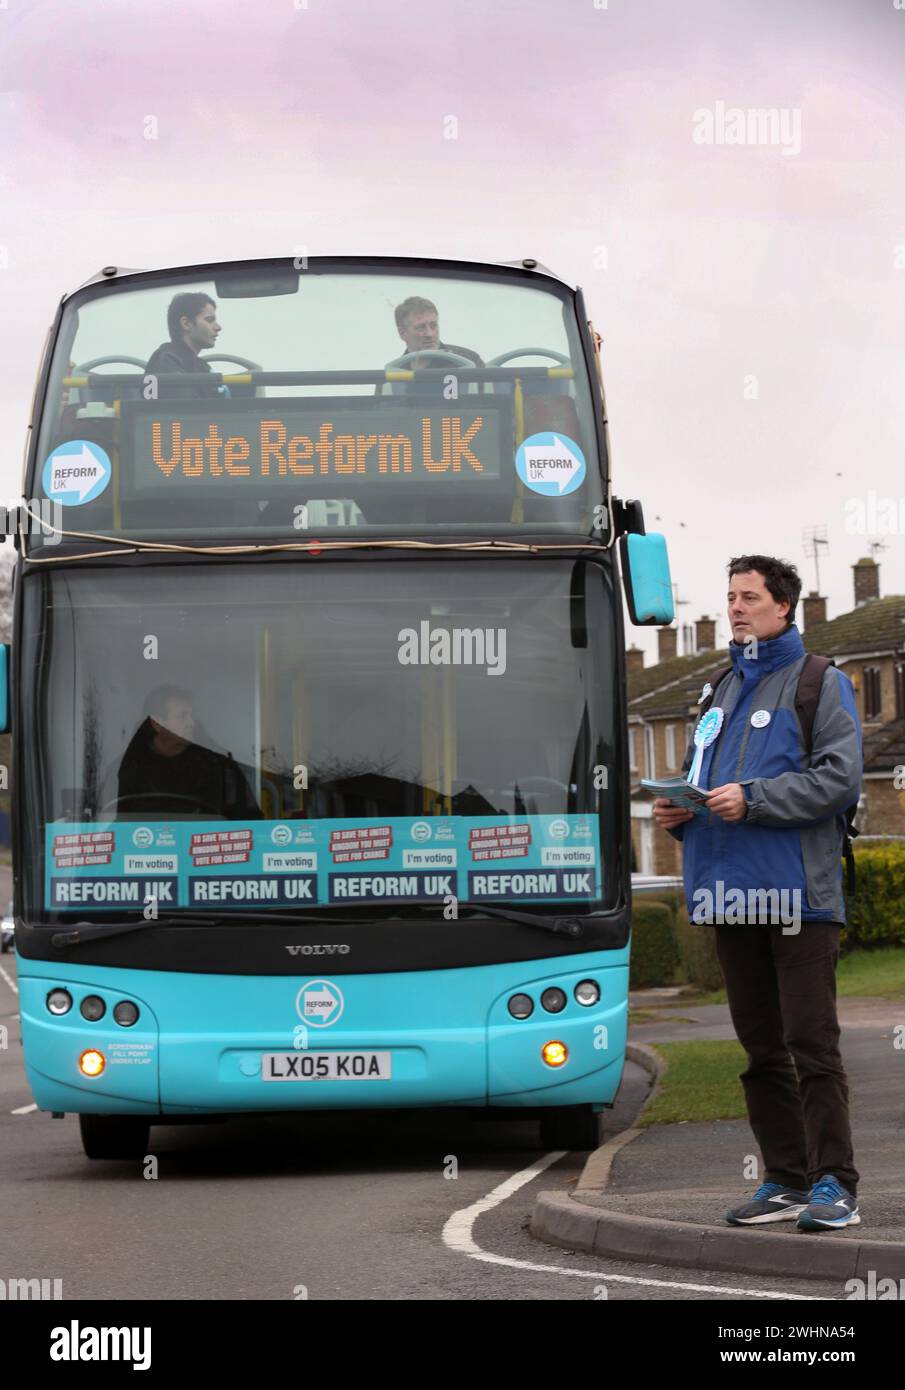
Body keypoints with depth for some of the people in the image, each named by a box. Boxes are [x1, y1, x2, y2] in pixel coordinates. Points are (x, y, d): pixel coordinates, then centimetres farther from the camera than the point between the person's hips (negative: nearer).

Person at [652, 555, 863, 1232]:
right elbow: (699, 776, 29)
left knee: (812, 1040, -9)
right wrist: (678, 810, 7)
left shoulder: (819, 683, 0)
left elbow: (840, 777, -11)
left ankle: (835, 1184, -7)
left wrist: (753, 799, -18)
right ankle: (786, 1180, 14)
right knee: (761, 1047, 9)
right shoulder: (722, 691, 21)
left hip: (797, 892, -7)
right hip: (731, 894, 7)